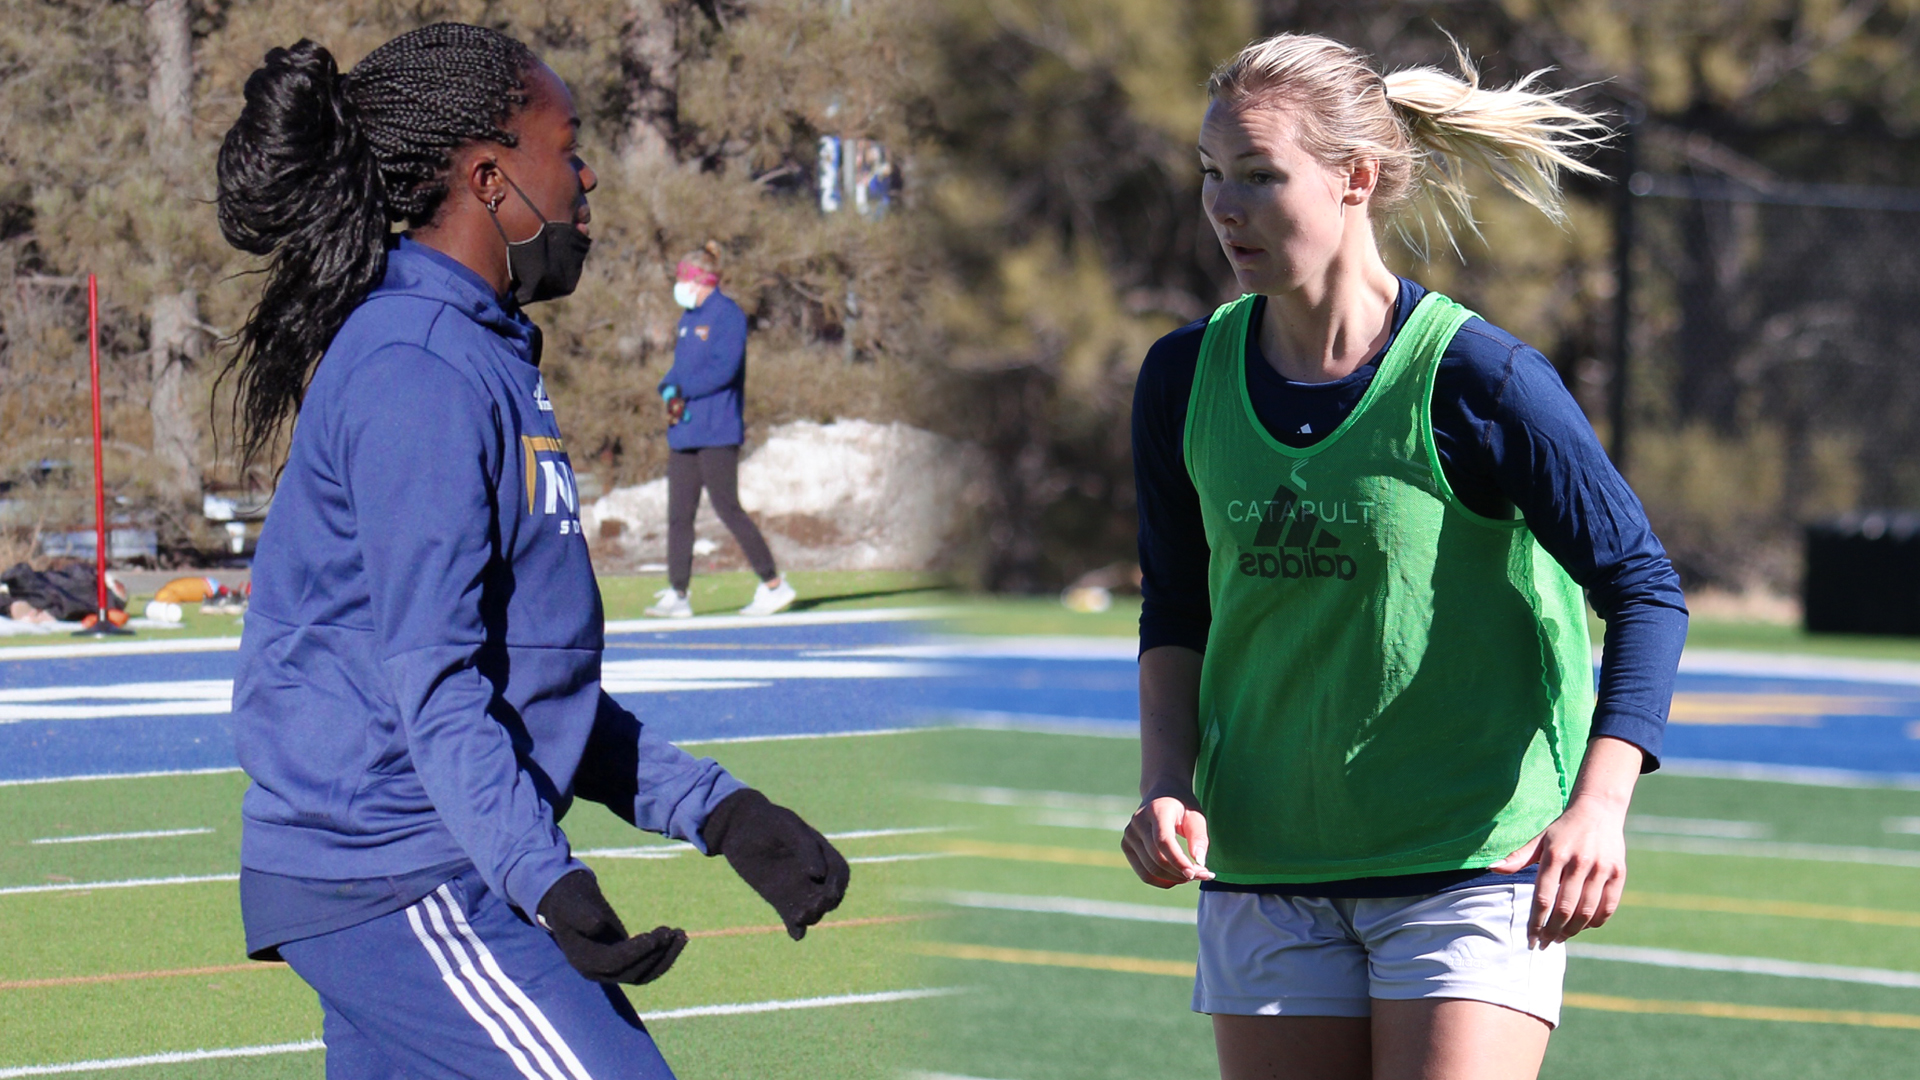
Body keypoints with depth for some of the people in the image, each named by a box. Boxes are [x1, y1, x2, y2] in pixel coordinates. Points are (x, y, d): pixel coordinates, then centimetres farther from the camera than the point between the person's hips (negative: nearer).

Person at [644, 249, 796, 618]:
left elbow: (725, 368, -18)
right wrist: (669, 389, -5)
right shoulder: (688, 320, 19)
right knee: (679, 514, 3)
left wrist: (684, 393, -16)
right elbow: (679, 368, 17)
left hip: (717, 431, -9)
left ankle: (773, 584, 0)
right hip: (684, 431, 9)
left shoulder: (727, 314, -8)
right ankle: (677, 595, 4)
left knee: (727, 508, -8)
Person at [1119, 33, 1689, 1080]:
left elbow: (1644, 590, -9)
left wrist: (1598, 806, -22)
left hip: (1470, 865, -5)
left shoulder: (1479, 381, -13)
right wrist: (1166, 785, -2)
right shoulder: (1184, 379, 2)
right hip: (1264, 866, 5)